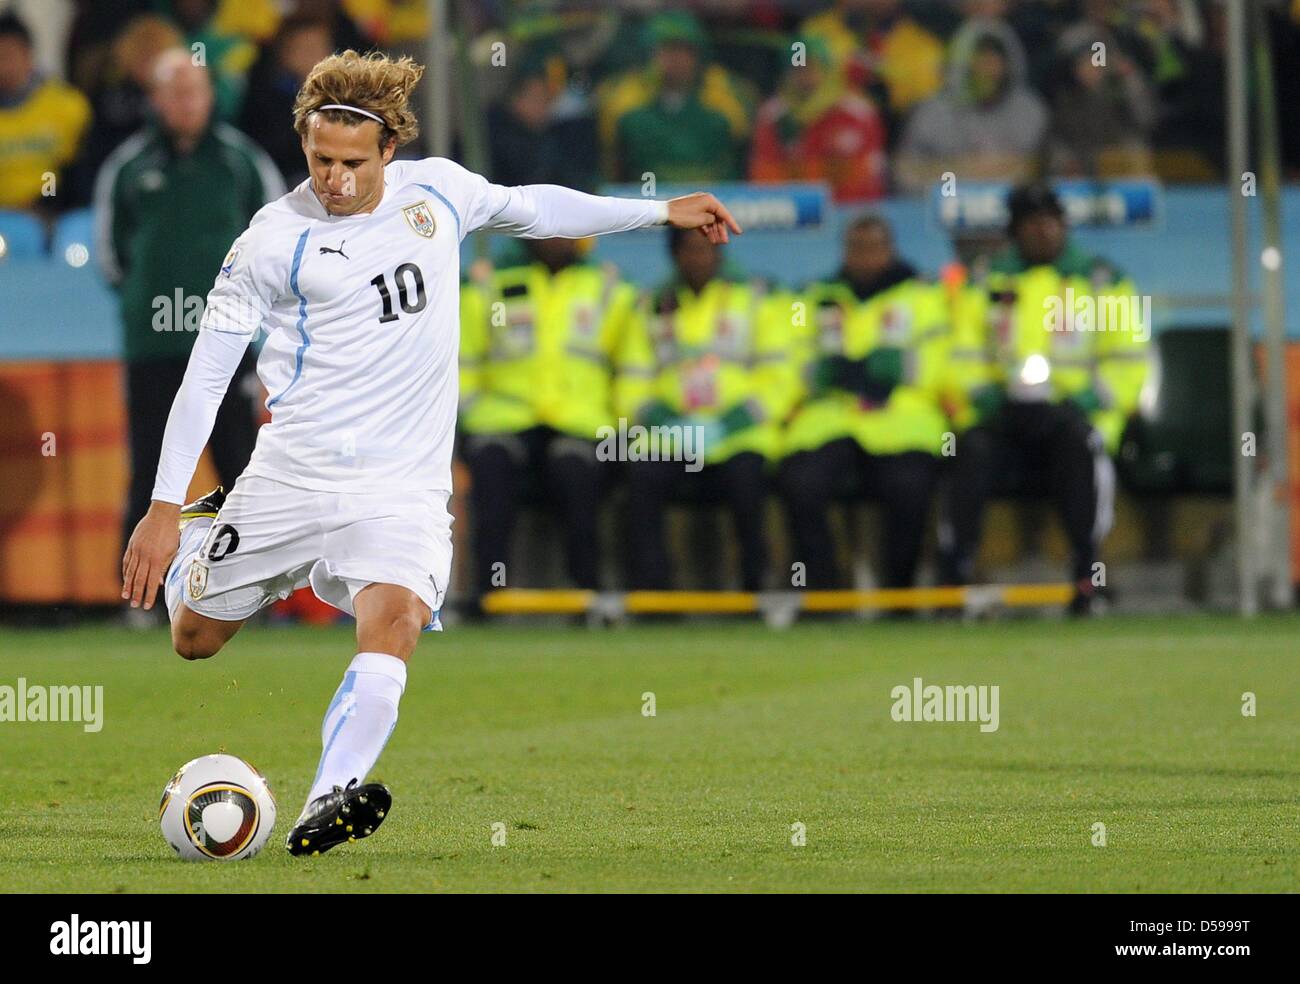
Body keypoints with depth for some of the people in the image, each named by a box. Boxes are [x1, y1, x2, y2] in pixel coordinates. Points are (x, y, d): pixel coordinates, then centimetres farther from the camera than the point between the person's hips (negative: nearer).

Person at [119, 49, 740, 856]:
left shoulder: (438, 190, 4)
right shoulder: (274, 239, -6)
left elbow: (530, 208, 25)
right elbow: (207, 371, -3)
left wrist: (661, 212, 29)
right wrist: (163, 508, -7)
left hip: (402, 485, 1)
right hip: (291, 475, -1)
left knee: (393, 618, -27)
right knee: (194, 639, 10)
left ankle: (328, 805, -39)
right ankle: (197, 537, 45)